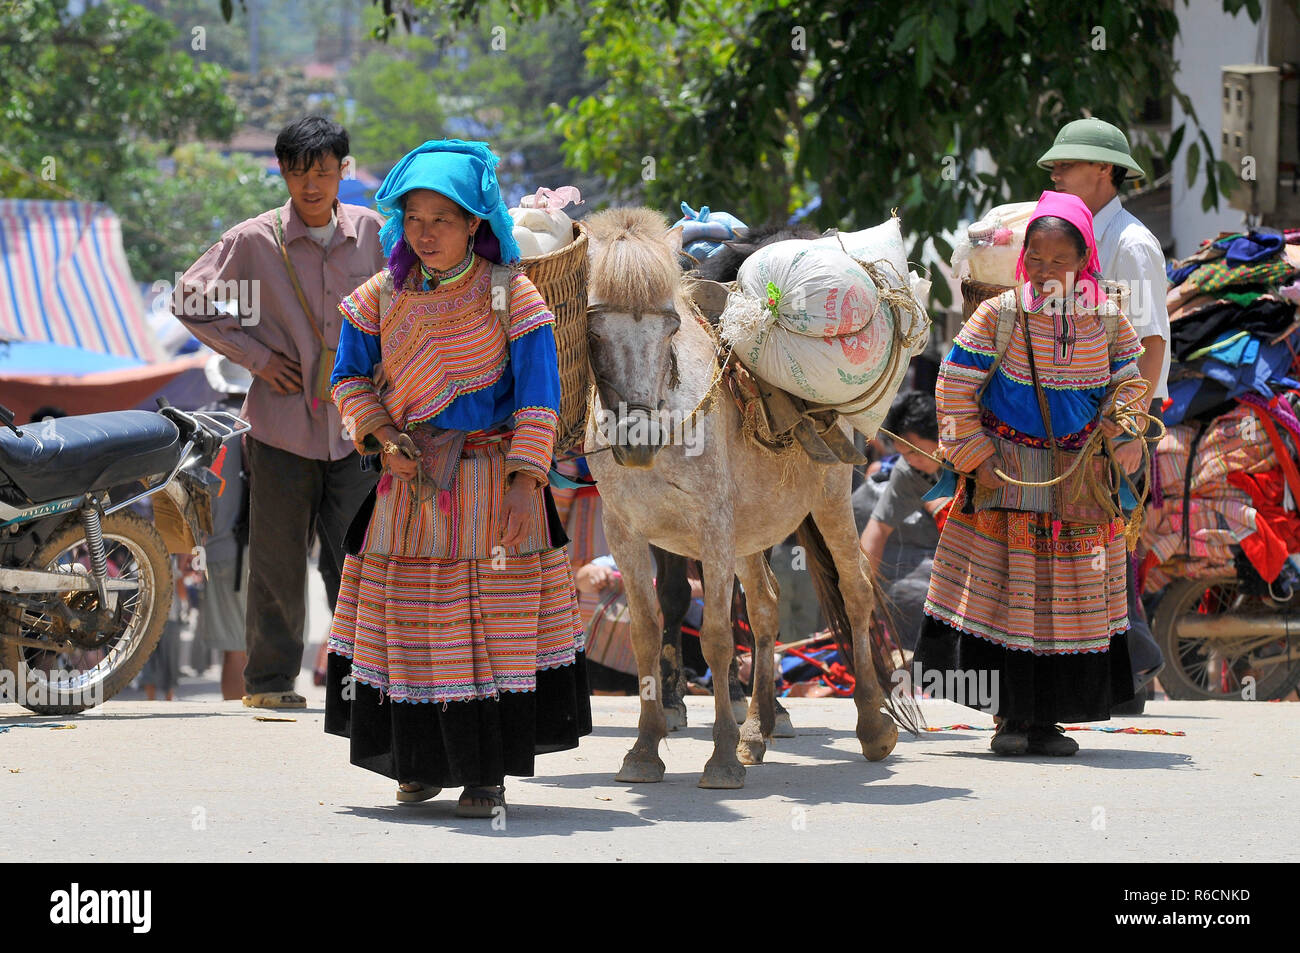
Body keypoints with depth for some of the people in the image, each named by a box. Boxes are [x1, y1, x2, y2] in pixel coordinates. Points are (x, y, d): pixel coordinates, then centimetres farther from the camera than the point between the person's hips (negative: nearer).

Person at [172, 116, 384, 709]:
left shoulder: (370, 232, 4)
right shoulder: (254, 241, -5)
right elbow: (189, 301, 2)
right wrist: (255, 355, -3)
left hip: (352, 429, 2)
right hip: (282, 426, -2)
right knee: (278, 563, 3)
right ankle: (269, 679, 15)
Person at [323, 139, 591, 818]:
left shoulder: (510, 296, -7)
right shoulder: (383, 296, 3)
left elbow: (537, 398, -9)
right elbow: (350, 377, 9)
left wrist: (524, 483, -17)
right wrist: (382, 437, -9)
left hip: (491, 477, -3)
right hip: (410, 482, 4)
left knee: (491, 621, -3)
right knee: (408, 617, 6)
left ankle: (488, 774, 6)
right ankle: (423, 762, 22)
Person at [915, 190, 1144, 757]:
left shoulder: (1107, 320, 0)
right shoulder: (1000, 315, -7)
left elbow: (1128, 386, 10)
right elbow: (956, 386, -4)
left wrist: (1103, 445, -2)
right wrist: (972, 455, -7)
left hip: (1077, 477, 2)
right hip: (1009, 474, -2)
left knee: (1072, 597, 3)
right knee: (1007, 589, -4)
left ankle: (1048, 717, 10)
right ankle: (1010, 716, 3)